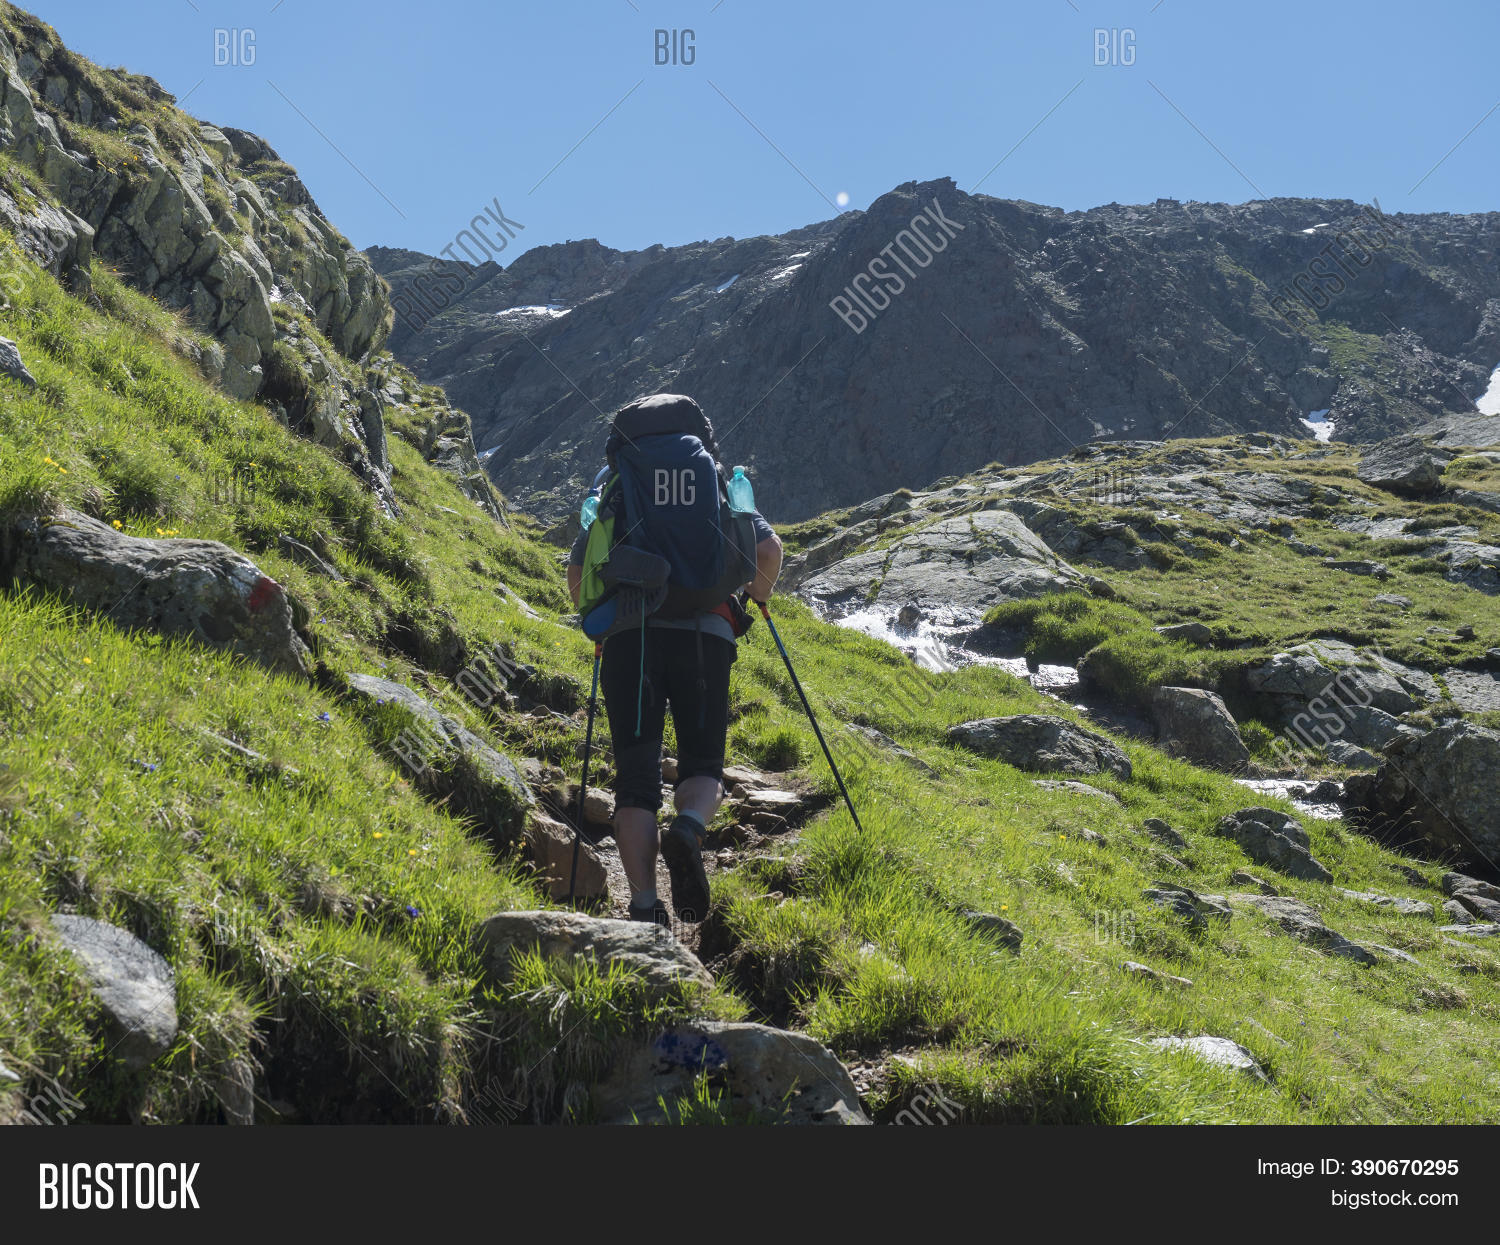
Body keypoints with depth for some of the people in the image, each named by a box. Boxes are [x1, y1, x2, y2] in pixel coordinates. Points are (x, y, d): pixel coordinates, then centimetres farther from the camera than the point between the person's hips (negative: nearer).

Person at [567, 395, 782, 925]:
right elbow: (768, 549, 5)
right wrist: (757, 594, 24)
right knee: (702, 764, 13)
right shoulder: (720, 489, 19)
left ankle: (644, 908, -12)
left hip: (630, 637, 1)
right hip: (705, 634, 0)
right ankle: (688, 830, -22)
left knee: (636, 777, 2)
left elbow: (577, 578, 14)